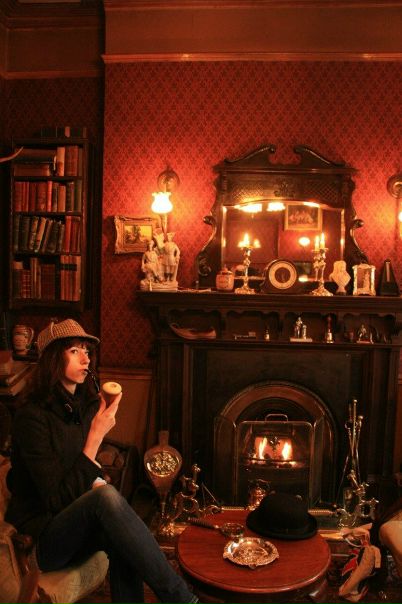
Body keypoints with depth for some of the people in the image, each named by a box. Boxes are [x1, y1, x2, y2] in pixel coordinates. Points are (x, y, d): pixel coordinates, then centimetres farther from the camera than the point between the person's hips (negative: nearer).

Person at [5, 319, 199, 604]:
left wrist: (96, 483, -6)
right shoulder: (31, 415, -17)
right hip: (41, 537, -6)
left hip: (76, 526, 6)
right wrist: (96, 435, -26)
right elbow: (58, 499, -21)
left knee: (120, 542, -27)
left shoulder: (85, 404, 3)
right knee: (106, 496, -33)